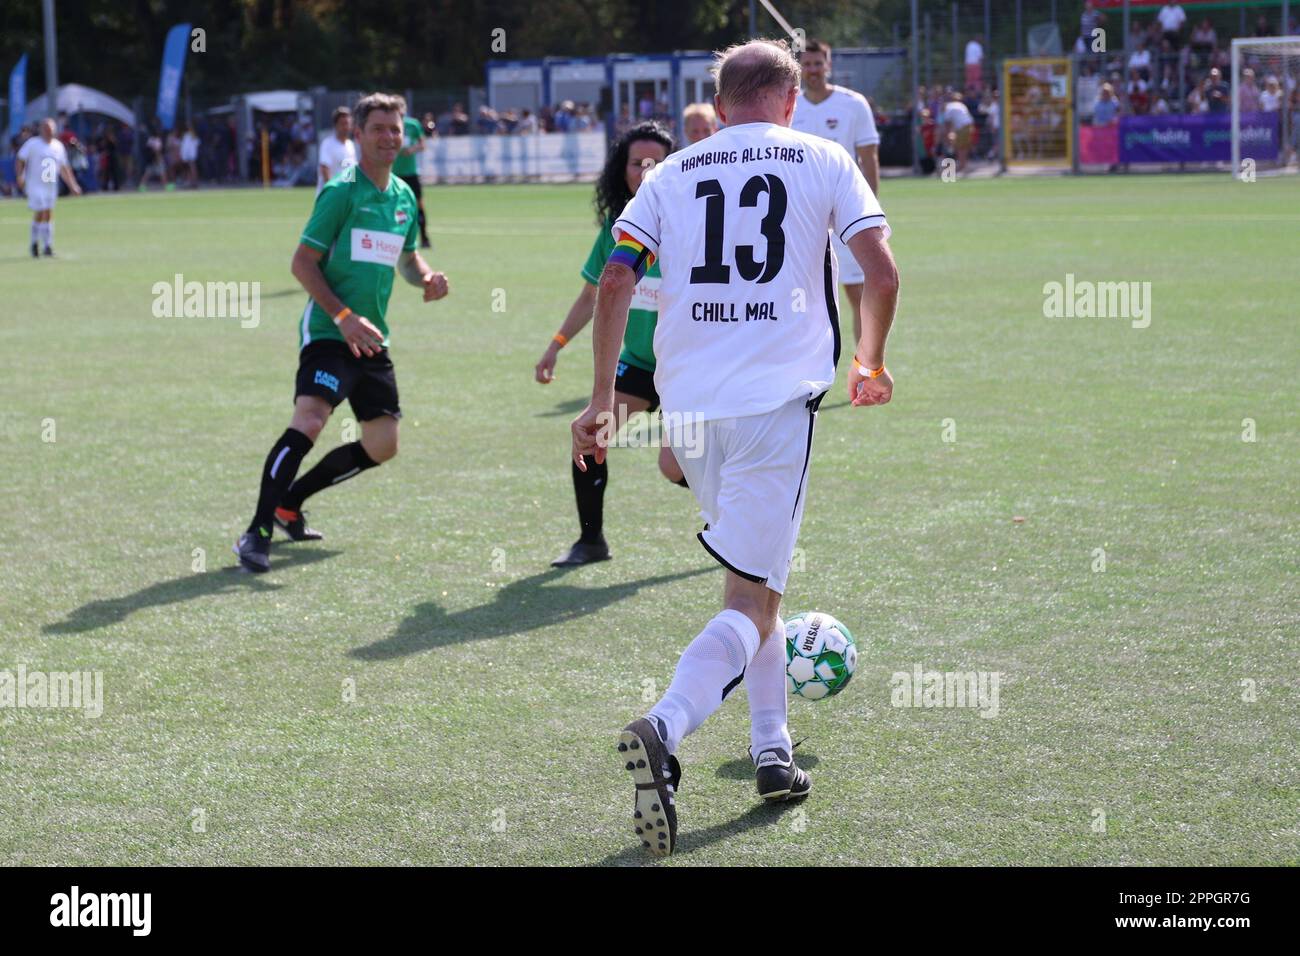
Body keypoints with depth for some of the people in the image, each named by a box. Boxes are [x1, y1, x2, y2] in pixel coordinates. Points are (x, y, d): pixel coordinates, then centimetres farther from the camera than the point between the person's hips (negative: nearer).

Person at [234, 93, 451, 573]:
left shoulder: (404, 197, 12)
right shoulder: (341, 191, -9)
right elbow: (303, 263, -11)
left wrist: (427, 278, 4)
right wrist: (344, 317, -19)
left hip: (371, 339, 8)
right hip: (327, 332, -8)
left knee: (382, 445, 8)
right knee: (309, 420, -26)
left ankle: (290, 502, 25)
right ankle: (256, 533, -25)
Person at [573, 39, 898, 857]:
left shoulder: (671, 174, 12)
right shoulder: (823, 160, 7)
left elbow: (616, 280, 3)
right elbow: (881, 271, -1)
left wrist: (603, 398, 7)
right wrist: (871, 363, 15)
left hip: (688, 402, 4)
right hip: (779, 399, -4)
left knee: (756, 574, 25)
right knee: (752, 601, -6)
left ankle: (772, 751, 26)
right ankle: (665, 730, -31)